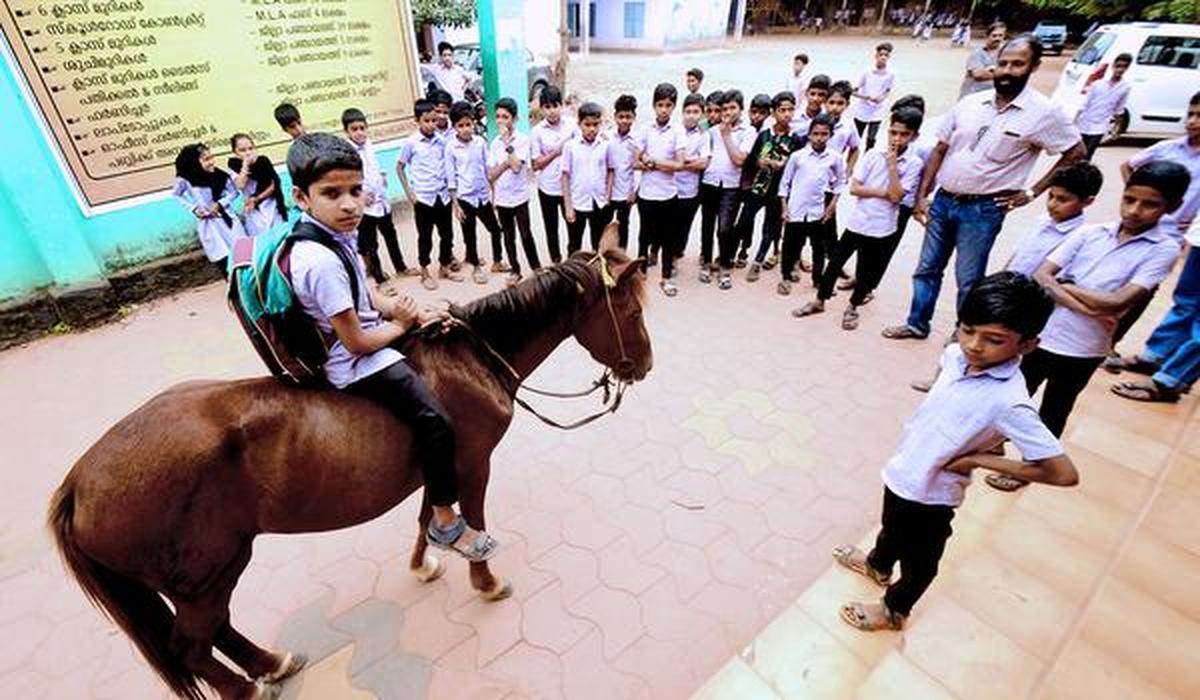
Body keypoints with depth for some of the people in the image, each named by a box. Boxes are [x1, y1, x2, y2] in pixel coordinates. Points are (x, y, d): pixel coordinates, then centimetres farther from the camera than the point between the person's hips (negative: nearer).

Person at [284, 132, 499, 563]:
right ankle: (446, 523, 1)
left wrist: (406, 311, -3)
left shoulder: (335, 236, 1)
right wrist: (400, 325, -7)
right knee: (435, 423, -17)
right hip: (357, 364, -11)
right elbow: (357, 343, -24)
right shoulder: (322, 262, -29)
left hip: (366, 340, 11)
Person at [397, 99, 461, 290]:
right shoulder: (410, 142, -7)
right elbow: (399, 167, 0)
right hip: (423, 198, -3)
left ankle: (445, 268, 29)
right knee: (425, 237, 6)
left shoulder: (441, 140, 2)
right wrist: (409, 193, -5)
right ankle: (425, 273, 20)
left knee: (447, 234, 11)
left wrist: (451, 187, 6)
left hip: (443, 195, 4)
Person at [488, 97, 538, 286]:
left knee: (526, 235, 3)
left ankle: (536, 267, 21)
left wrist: (507, 142, -18)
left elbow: (516, 166, -22)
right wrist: (507, 161, -15)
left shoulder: (522, 140, -8)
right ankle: (515, 270, 24)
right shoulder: (495, 143, 4)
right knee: (508, 237, 12)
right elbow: (491, 175, 0)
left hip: (519, 197, -4)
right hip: (501, 198, 4)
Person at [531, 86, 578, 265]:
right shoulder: (537, 131, -4)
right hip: (547, 188, 0)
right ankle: (556, 261, 28)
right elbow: (536, 165, -5)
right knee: (551, 228, 12)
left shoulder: (571, 126, -2)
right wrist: (555, 152, -14)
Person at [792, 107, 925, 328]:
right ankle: (819, 301, 22)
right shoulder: (873, 154, -1)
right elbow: (854, 188, -5)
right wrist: (882, 192, -12)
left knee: (868, 271, 9)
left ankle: (852, 307, 27)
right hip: (857, 221, 1)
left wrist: (892, 165, -15)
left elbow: (895, 196, -15)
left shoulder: (913, 163, -5)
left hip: (881, 228, -1)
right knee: (835, 262, 7)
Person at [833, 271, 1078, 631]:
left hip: (930, 495, -6)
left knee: (918, 559, 22)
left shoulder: (1008, 401, -32)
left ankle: (894, 610, 48)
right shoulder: (958, 355, -13)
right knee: (892, 528, 34)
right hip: (902, 471, 6)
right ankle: (878, 565, 63)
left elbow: (1064, 473, -29)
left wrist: (977, 459, -23)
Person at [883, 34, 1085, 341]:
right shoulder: (969, 103, 3)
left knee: (968, 280, 5)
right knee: (927, 268, 13)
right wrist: (921, 195, 2)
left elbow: (1076, 153, 2)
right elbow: (940, 150, 7)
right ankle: (917, 324, 29)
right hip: (943, 201, 4)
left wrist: (1031, 193, -3)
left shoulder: (1044, 113, -8)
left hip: (983, 210, -4)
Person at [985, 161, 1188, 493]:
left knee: (1053, 412, 15)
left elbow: (1117, 302, -19)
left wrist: (1064, 285, -10)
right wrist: (1086, 307, -19)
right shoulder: (1089, 233, -2)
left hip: (1083, 350, -2)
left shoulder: (1164, 249, -8)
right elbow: (1039, 276, -10)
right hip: (1042, 334, 2)